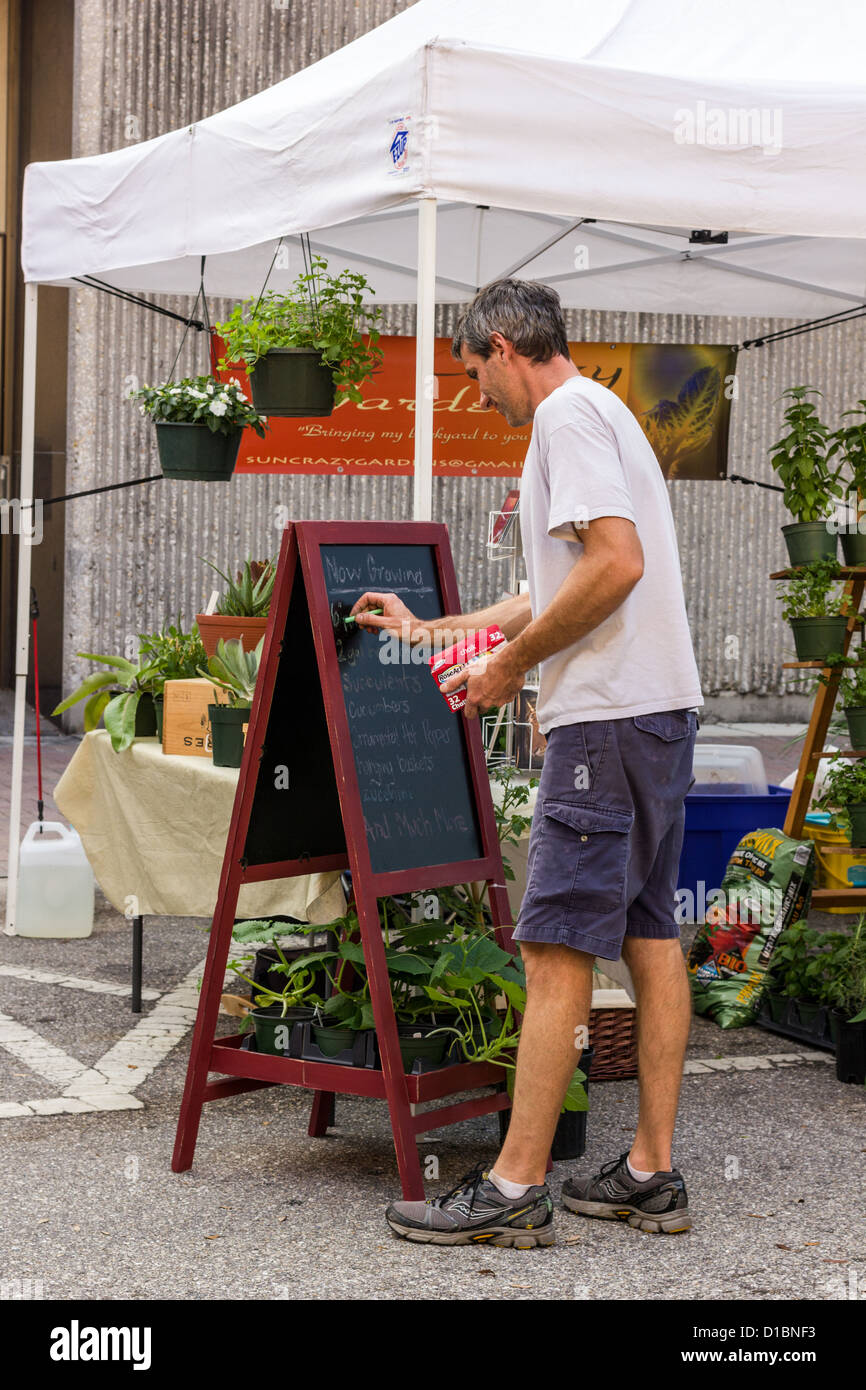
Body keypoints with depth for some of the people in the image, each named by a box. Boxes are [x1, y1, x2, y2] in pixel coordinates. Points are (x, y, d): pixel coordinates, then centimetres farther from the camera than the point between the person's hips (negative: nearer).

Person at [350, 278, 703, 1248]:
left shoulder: (567, 414, -9)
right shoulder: (600, 415, 24)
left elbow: (618, 563, -23)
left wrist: (510, 663, -14)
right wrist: (425, 630, 35)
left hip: (608, 714, -11)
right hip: (659, 707, 11)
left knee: (556, 944, -9)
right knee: (647, 935, 10)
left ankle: (515, 1187, -6)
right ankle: (651, 1175, 15)